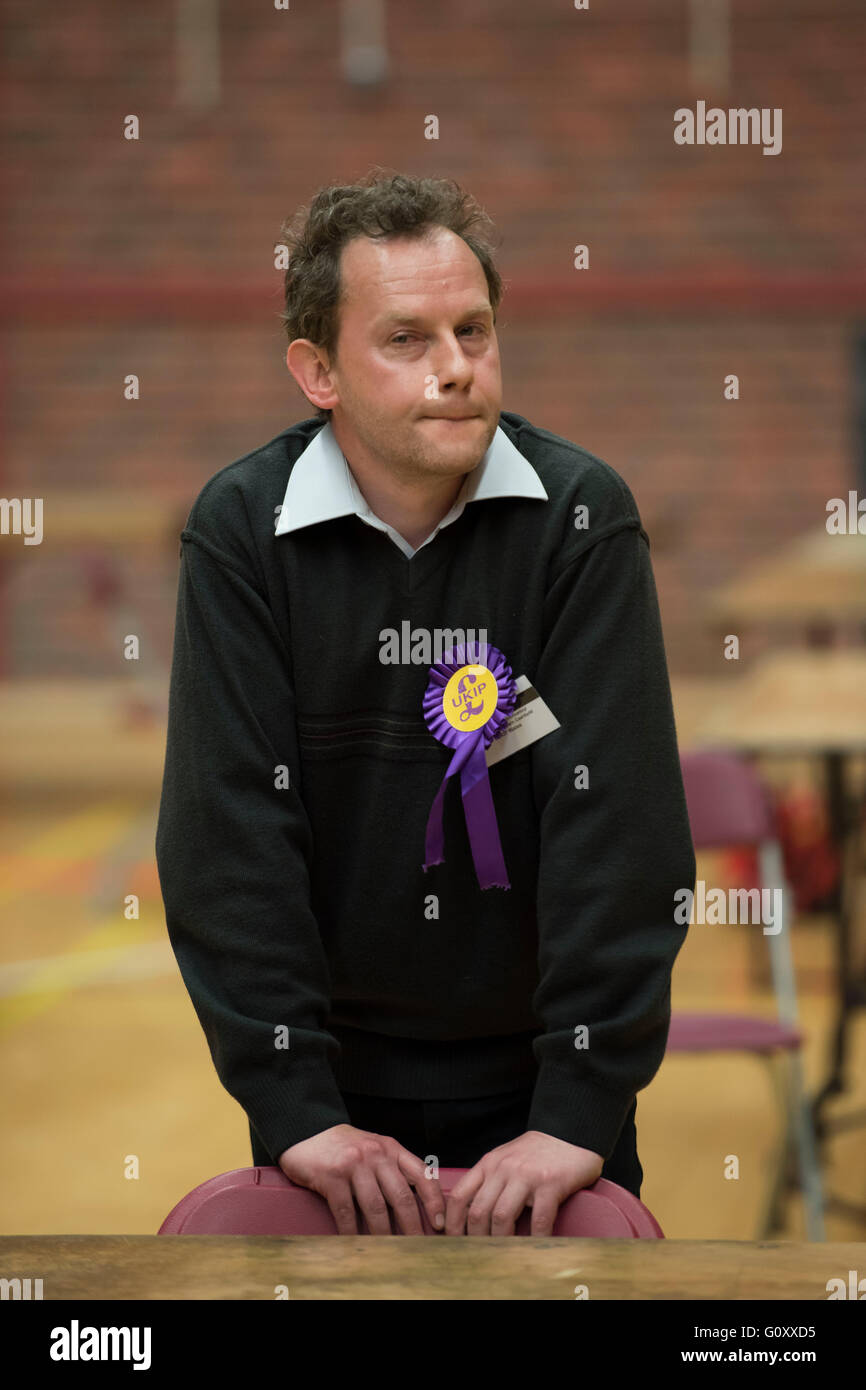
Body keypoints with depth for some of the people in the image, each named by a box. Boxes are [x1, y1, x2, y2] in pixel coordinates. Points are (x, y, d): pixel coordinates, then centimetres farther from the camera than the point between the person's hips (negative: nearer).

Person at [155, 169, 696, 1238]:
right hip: (336, 1080, 0)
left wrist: (582, 1110, -20)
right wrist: (297, 1109, -18)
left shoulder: (582, 513, -10)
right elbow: (230, 829, -12)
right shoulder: (241, 529, -8)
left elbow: (617, 813, -15)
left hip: (542, 1072, 0)